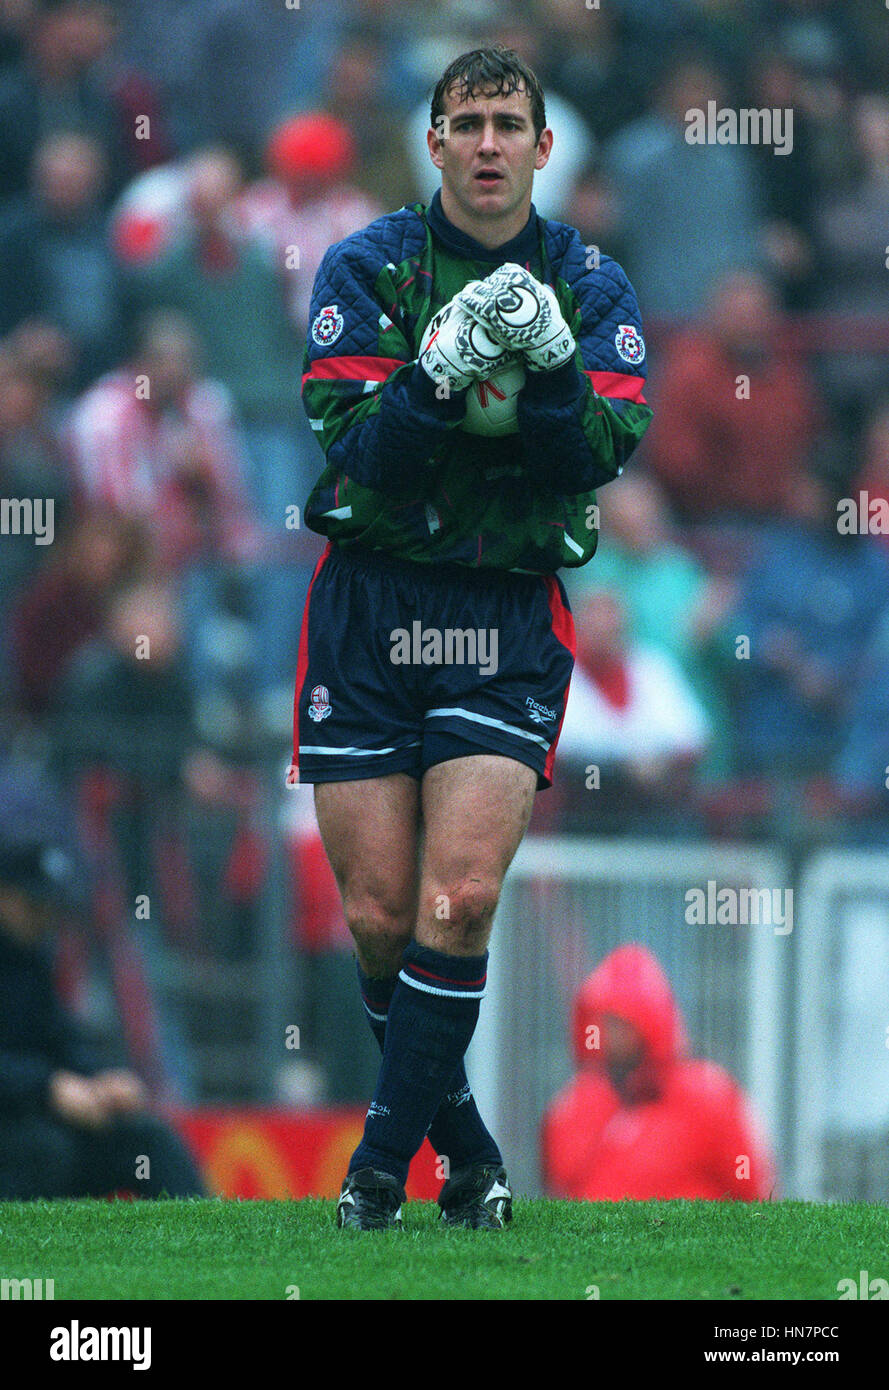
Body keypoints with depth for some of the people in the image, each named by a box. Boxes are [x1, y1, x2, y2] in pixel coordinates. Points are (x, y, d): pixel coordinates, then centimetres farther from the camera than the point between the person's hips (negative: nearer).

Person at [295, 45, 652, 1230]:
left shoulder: (590, 287, 4)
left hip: (512, 615, 0)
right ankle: (457, 1129, 20)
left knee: (461, 897, -14)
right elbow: (359, 454, -9)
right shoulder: (367, 267, -1)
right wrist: (439, 370, -24)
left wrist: (550, 363, -23)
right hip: (369, 602, 0)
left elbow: (603, 454, -7)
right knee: (379, 915, 0)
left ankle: (384, 1156, -6)